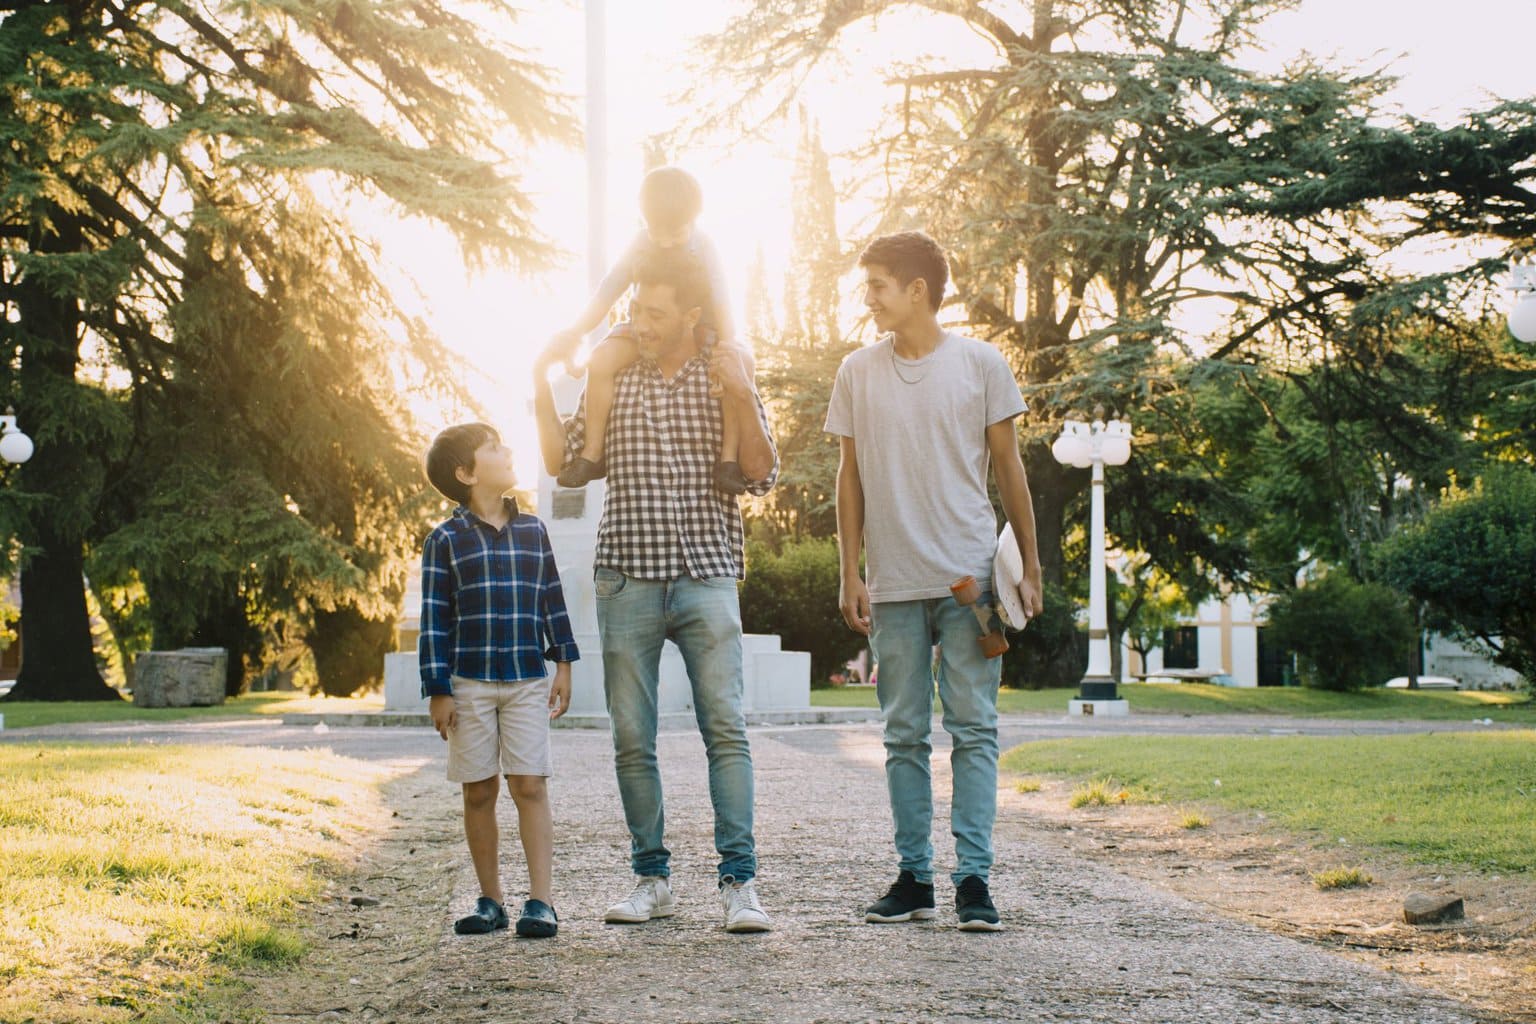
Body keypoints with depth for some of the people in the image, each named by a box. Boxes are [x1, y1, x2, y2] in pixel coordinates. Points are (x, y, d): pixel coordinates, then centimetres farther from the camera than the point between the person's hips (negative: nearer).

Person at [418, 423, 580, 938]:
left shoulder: (533, 531, 9)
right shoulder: (446, 540, 0)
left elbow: (552, 601, 14)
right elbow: (435, 619, -2)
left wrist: (563, 663, 8)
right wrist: (438, 691, -5)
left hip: (527, 682, 1)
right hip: (469, 683, -1)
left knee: (530, 785, -7)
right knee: (479, 792, 4)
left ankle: (540, 901, -7)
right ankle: (490, 901, 13)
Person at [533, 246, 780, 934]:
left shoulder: (728, 377, 6)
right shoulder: (613, 380, 11)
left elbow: (762, 475, 0)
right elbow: (560, 462, 9)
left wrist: (742, 396, -12)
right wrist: (541, 380, 3)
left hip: (706, 578, -2)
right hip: (627, 583, 2)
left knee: (726, 728, -11)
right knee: (631, 738, 3)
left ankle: (739, 883, -10)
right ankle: (651, 880, 12)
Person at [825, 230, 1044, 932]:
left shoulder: (979, 363, 2)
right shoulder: (857, 373, 8)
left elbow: (1008, 469, 6)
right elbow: (851, 476, 11)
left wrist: (1030, 566, 5)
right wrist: (849, 574, 5)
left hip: (970, 579, -2)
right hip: (893, 584, 2)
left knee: (973, 729, -4)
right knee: (904, 735, 6)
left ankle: (973, 879, -3)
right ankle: (913, 878, 12)